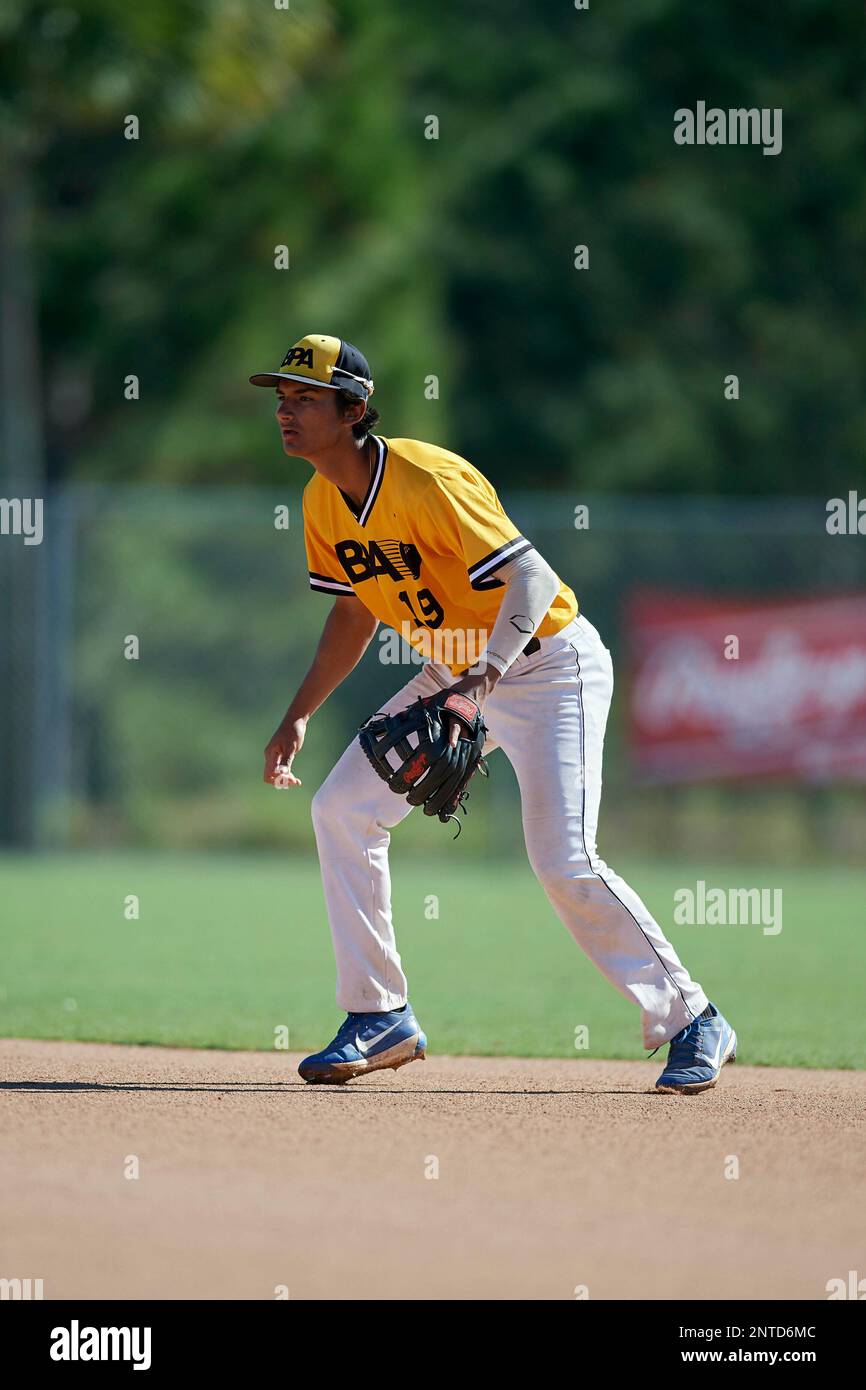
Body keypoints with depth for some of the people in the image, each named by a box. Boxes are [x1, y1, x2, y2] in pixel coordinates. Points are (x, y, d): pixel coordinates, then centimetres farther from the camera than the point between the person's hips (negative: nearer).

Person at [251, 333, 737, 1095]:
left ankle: (692, 1021, -4)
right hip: (456, 672, 9)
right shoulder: (324, 501, -1)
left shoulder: (426, 481, -26)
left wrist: (493, 664, -46)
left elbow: (531, 576, -29)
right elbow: (356, 612, 13)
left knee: (563, 861, -18)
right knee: (343, 809, 0)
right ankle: (382, 1019, 8)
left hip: (550, 665, -8)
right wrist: (298, 716, 4)